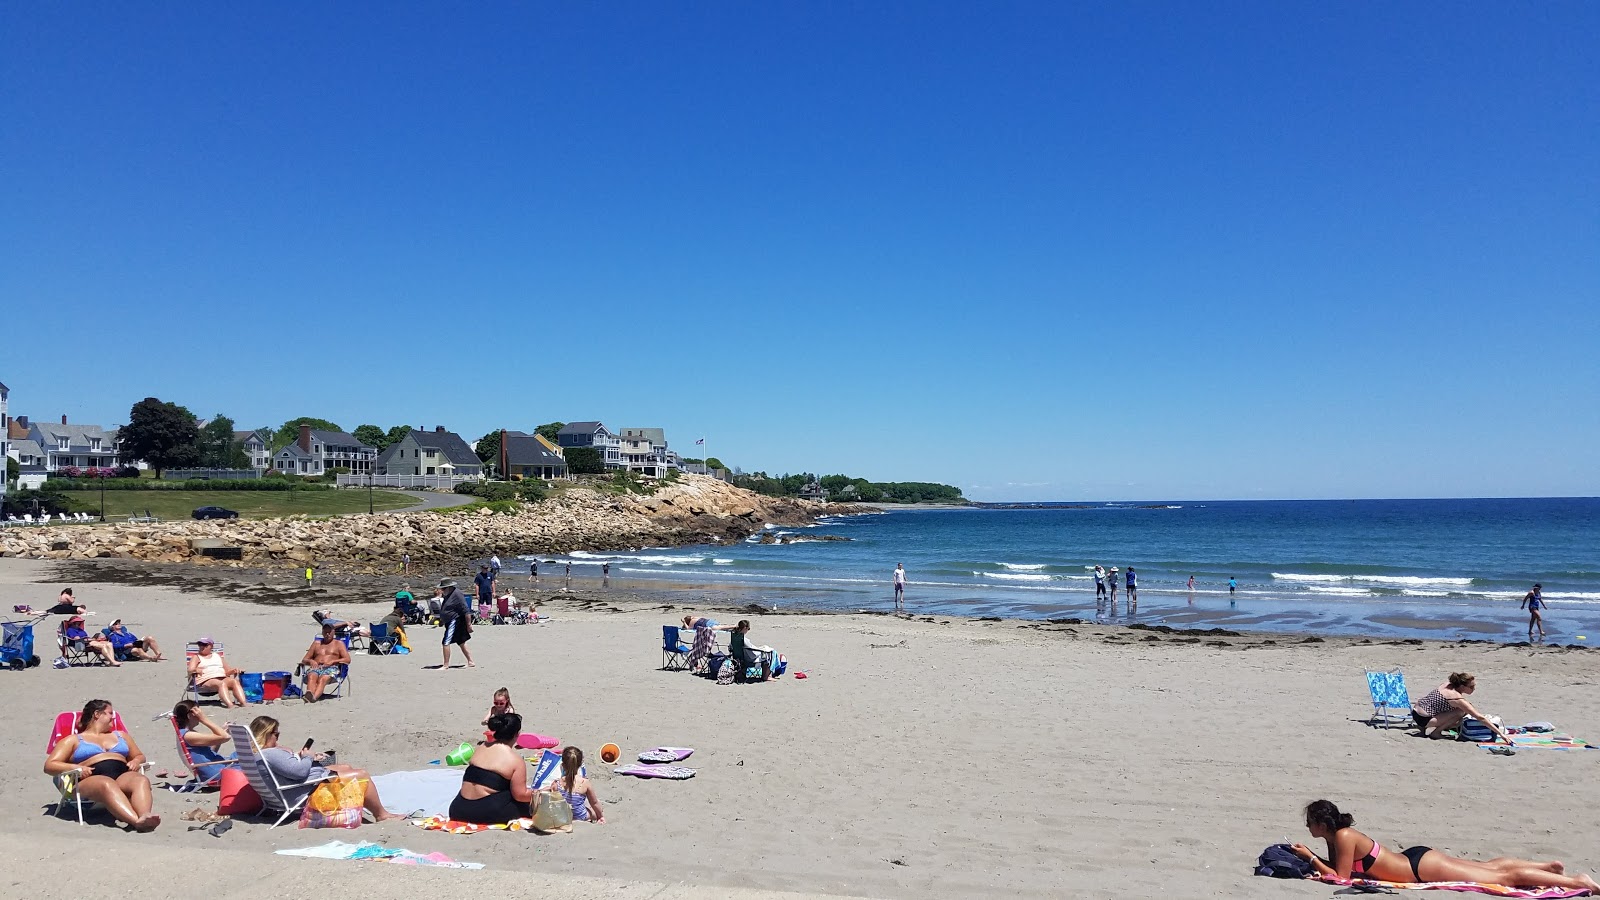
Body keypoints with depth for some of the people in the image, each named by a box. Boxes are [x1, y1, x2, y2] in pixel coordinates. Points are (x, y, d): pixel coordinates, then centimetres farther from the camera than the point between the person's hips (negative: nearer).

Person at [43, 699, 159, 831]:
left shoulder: (121, 735, 36)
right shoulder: (73, 740, 24)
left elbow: (139, 756, 38)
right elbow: (49, 766, 13)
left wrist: (135, 762, 12)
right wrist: (76, 767, -7)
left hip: (123, 775, 4)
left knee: (141, 780, -35)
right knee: (107, 784, -42)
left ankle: (144, 816, -64)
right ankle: (137, 821, -65)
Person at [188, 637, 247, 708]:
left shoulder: (217, 656, 28)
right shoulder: (196, 657, 18)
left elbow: (227, 670, 24)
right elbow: (190, 670, 0)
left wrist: (234, 670, 1)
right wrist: (196, 670, -25)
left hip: (222, 678, 4)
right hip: (206, 682, -4)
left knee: (235, 681, -29)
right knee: (221, 683, -37)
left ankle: (243, 703, -48)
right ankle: (230, 705, -58)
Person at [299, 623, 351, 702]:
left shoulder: (339, 643, 22)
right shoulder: (316, 643, 31)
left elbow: (347, 659, 7)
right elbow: (304, 660, 25)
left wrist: (332, 661, -9)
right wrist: (310, 661, -1)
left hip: (331, 668, -2)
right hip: (316, 667, 2)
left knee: (323, 679, -38)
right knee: (312, 677, -36)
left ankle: (314, 697, -66)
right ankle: (309, 694, -67)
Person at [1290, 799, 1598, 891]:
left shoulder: (1343, 837, -23)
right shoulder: (1336, 837, 3)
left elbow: (1341, 877, -23)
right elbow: (1334, 866, 16)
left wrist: (1309, 857, -21)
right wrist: (1312, 859, 2)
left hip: (1421, 866, -8)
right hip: (1416, 858, 8)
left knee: (1504, 876, -1)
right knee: (1490, 866, 21)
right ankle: (1550, 867, 32)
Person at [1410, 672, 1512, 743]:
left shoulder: (1448, 684, 4)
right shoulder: (1457, 698, -19)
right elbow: (1480, 718, -18)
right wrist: (1500, 733, -16)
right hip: (1423, 719, -9)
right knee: (1461, 712, -14)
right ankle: (1436, 732, -4)